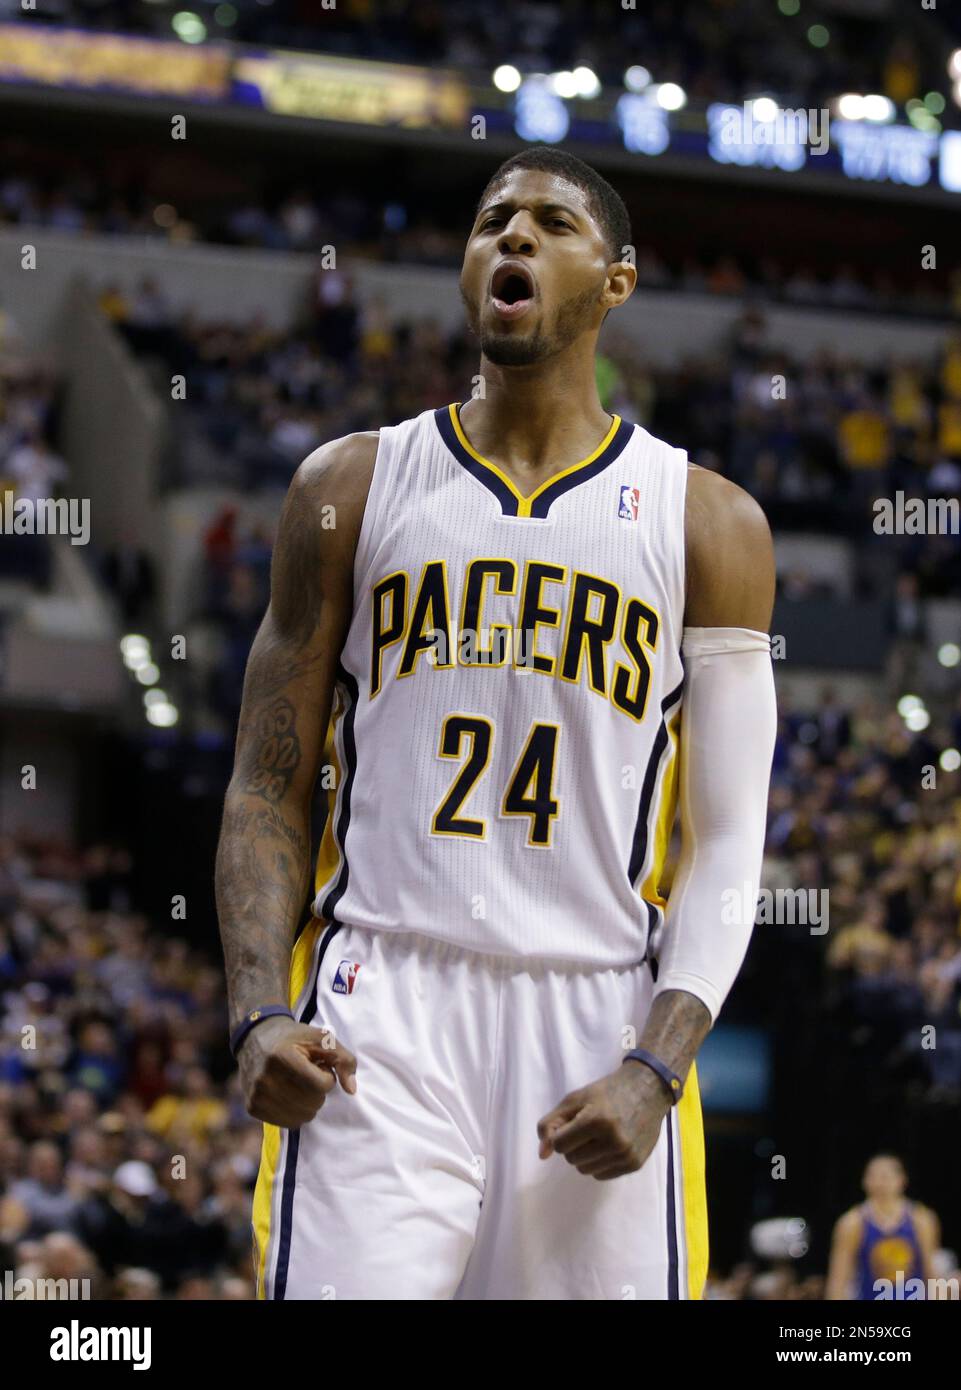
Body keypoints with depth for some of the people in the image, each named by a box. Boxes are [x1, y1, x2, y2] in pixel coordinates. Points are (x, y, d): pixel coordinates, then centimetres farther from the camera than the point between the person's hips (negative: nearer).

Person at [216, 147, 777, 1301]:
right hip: (376, 1019, 0)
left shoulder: (705, 523, 7)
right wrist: (259, 1015, -7)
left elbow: (729, 840, 4)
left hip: (600, 1022, 0)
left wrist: (657, 1068, -10)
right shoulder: (351, 489, 9)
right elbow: (267, 791, 9)